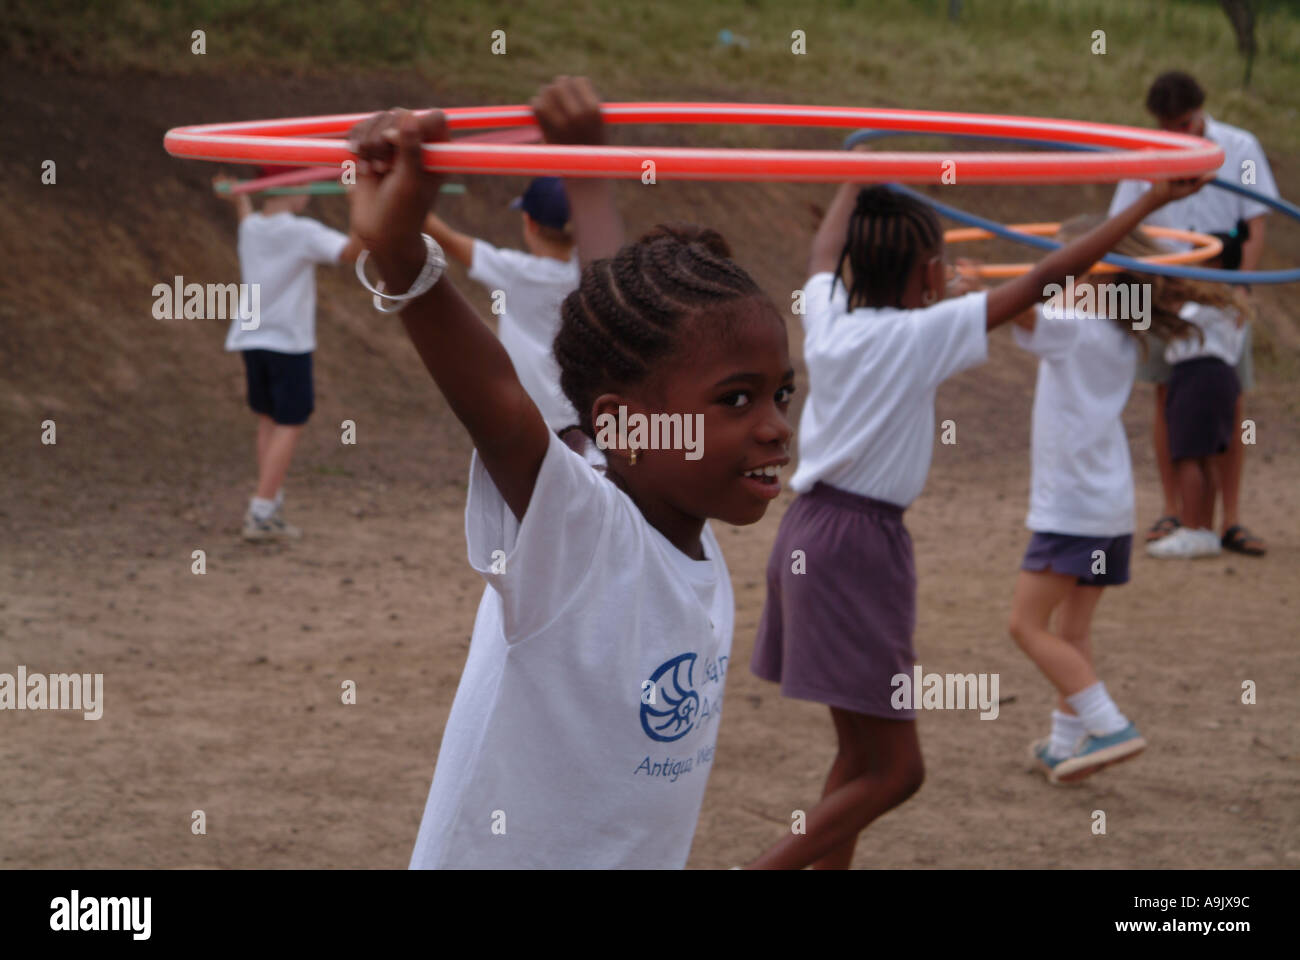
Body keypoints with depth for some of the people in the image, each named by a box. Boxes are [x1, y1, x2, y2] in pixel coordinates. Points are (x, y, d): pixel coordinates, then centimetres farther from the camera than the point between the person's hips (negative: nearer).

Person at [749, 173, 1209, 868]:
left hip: (808, 531, 8)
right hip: (859, 547, -8)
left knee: (861, 755, 17)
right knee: (895, 769, -3)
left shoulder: (827, 316, 5)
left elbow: (825, 249, 28)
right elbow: (1048, 275, -12)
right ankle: (767, 871, -10)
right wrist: (1151, 201, -6)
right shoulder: (924, 333, -11)